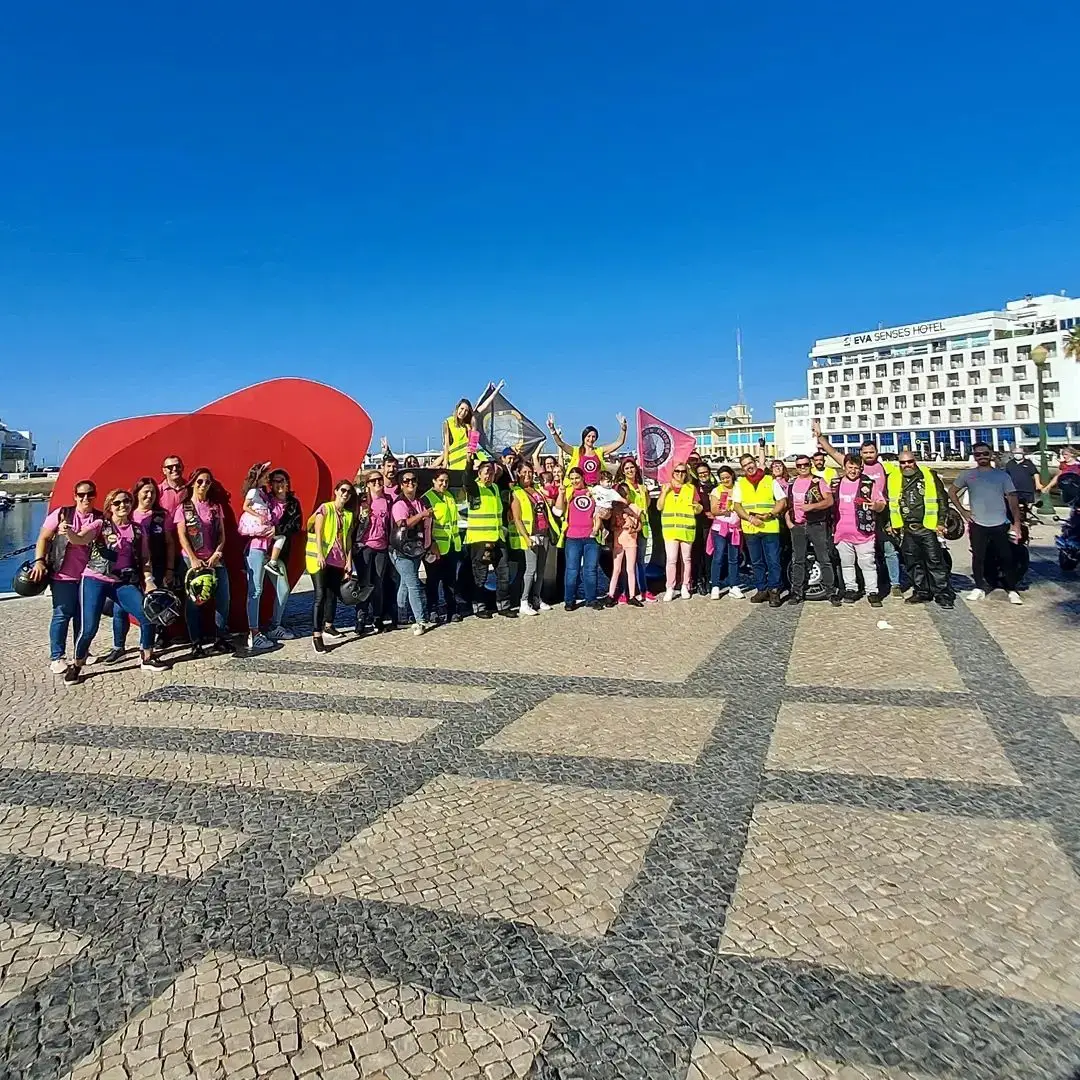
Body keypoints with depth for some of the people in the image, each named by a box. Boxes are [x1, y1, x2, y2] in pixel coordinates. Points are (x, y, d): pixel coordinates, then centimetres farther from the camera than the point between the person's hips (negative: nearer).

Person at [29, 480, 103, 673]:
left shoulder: (100, 518, 4)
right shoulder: (62, 514, 0)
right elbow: (43, 538, 2)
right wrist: (39, 560, -7)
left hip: (88, 576, 2)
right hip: (63, 575, -2)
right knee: (62, 614, 1)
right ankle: (56, 657, 8)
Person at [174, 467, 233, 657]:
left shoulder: (215, 507, 11)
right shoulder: (183, 508, 3)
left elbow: (221, 534, 8)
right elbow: (182, 536, -4)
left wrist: (217, 554, -8)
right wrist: (193, 559, -14)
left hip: (214, 559, 3)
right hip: (192, 559, -3)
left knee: (223, 597, -2)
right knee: (193, 600, -1)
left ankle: (220, 639, 8)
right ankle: (196, 642, 5)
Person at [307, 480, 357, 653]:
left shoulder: (349, 514, 12)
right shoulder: (325, 508, -3)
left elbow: (348, 538, 12)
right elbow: (318, 532, -9)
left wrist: (349, 560, 7)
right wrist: (319, 554, -18)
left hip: (338, 560, 6)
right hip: (322, 558, -6)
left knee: (333, 593, 13)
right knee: (320, 595, -12)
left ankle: (328, 626, 30)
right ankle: (316, 635, -15)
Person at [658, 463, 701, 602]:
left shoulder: (691, 488, 10)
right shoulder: (666, 487, 11)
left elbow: (697, 510, 10)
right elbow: (659, 507, 3)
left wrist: (697, 507, -13)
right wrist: (664, 492, -9)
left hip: (687, 528, 1)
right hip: (670, 528, -1)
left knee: (686, 559, 7)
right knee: (671, 559, -8)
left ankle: (685, 587, 15)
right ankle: (670, 588, -4)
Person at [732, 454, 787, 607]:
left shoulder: (770, 480, 6)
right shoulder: (740, 483, 10)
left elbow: (782, 501, 3)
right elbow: (736, 506, 5)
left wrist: (769, 515, -12)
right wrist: (750, 518, -10)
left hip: (770, 527, -2)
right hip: (750, 529, 2)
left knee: (773, 561, -4)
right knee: (756, 562, 9)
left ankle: (774, 591, 3)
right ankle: (762, 590, 18)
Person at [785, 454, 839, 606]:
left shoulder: (819, 481, 0)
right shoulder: (791, 484, 13)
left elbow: (829, 501, -10)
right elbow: (787, 504, 18)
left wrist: (811, 506, -22)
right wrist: (788, 521, 5)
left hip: (817, 525, -4)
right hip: (797, 526, 4)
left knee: (825, 560, -3)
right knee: (797, 561, 7)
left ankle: (831, 592, 1)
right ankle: (797, 592, 14)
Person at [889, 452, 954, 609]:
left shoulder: (929, 475, 1)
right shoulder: (892, 479, 8)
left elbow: (941, 499, 2)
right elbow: (890, 503, 17)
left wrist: (940, 522, -3)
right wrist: (893, 524, 10)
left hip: (928, 527, -3)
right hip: (907, 530, 4)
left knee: (935, 561, -4)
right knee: (913, 563, 9)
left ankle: (944, 595, 1)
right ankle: (921, 593, 20)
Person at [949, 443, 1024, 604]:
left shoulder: (1002, 475, 4)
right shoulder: (968, 475, 5)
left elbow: (1012, 499, 2)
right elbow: (952, 492, 13)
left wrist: (1016, 523, -5)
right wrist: (962, 511, 3)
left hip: (1000, 524, 0)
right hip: (977, 524, 1)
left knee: (1007, 558, -1)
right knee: (978, 558, 6)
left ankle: (1012, 590, 8)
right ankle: (979, 588, 18)